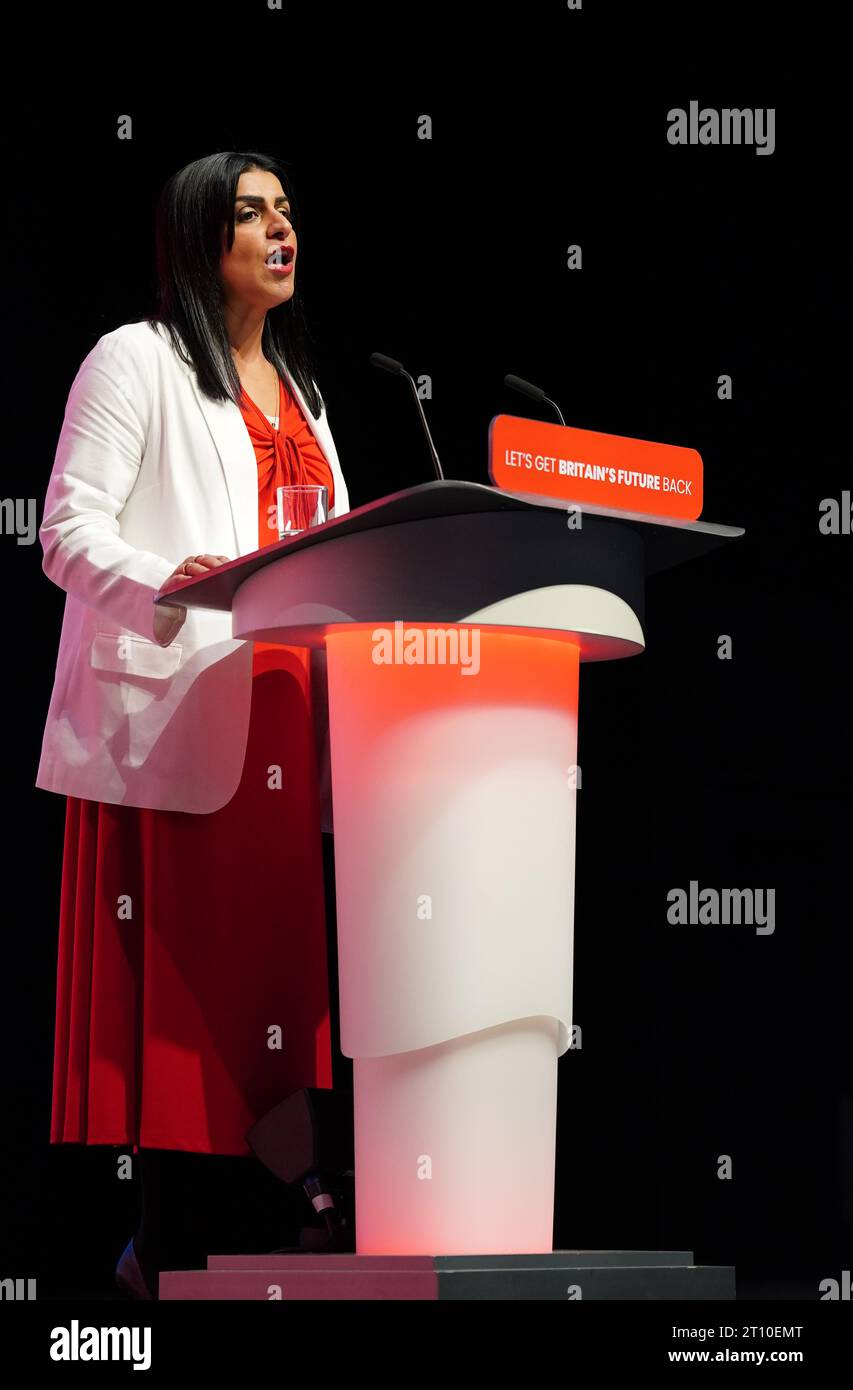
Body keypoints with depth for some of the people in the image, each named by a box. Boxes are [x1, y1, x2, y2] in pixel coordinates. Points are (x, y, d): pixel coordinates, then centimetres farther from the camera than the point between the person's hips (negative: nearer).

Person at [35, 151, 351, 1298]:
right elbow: (69, 530, -7)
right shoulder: (137, 360, 3)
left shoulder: (298, 386, 25)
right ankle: (176, 1260, -3)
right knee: (181, 983, -9)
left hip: (284, 729, 7)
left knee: (271, 967, 3)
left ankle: (235, 1234, 9)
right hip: (174, 720, -7)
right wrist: (163, 586, -25)